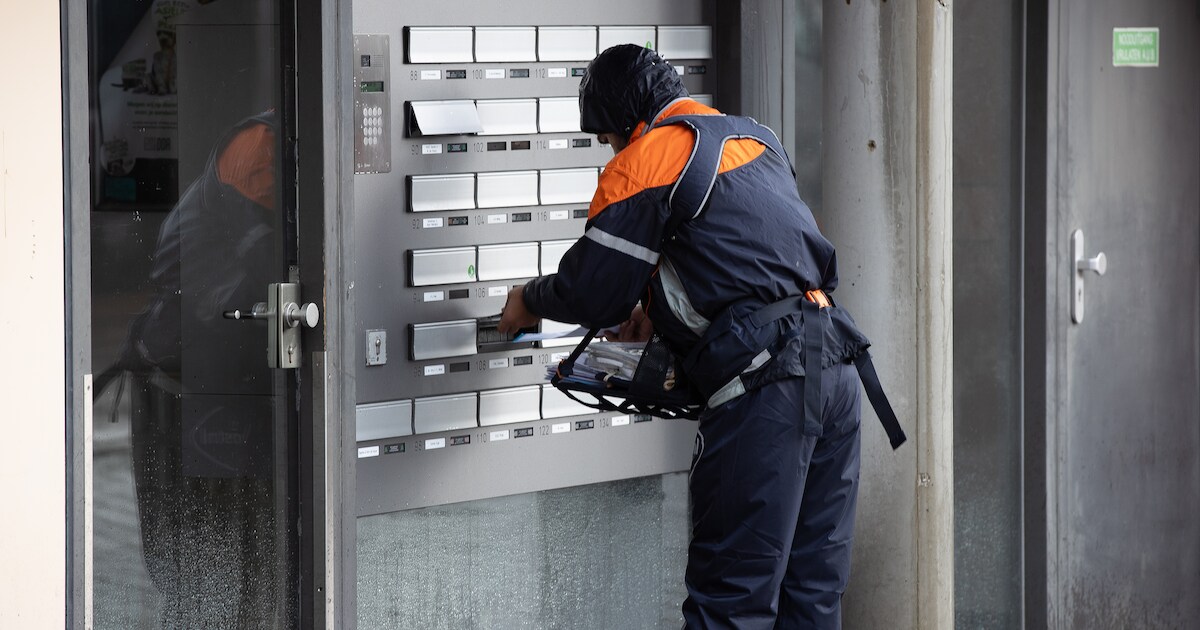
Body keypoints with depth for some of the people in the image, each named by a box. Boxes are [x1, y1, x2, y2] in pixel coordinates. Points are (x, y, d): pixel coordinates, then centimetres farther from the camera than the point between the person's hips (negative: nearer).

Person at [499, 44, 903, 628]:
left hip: (765, 385, -8)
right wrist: (658, 307, 35)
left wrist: (528, 301, 21)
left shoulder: (644, 161, -3)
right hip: (833, 365, 8)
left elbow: (590, 292, 1)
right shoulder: (754, 137, 22)